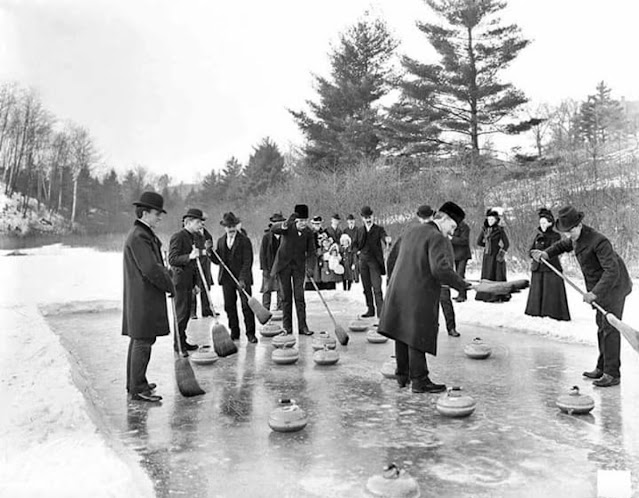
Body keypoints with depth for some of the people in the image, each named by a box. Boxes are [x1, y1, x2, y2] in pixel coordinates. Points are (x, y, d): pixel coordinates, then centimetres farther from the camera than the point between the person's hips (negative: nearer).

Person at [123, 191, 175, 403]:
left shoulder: (144, 234, 17)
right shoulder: (139, 237, -17)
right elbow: (150, 269, -23)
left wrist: (165, 272, 7)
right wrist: (171, 287, -12)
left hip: (141, 299, 11)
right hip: (144, 299, -11)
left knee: (138, 341, 18)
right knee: (143, 342, -5)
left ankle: (134, 383, 30)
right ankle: (138, 389, 3)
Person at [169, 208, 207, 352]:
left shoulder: (193, 237, 14)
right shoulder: (178, 237, -13)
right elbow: (172, 259, -19)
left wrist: (195, 284, 22)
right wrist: (190, 256, -34)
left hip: (189, 281, 9)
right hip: (181, 281, -9)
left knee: (186, 313, 13)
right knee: (181, 312, -3)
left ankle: (182, 341, 23)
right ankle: (178, 344, 7)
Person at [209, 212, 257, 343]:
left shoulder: (245, 240, -5)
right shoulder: (221, 241, 12)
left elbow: (248, 262, -11)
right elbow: (217, 261, 13)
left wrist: (242, 278, -20)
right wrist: (210, 252, -6)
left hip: (242, 279, -4)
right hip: (226, 279, 4)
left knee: (246, 306, -4)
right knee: (229, 306, 7)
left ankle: (250, 333, 5)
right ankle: (234, 333, 18)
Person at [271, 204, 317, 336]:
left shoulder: (308, 233, -6)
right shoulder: (288, 227, -13)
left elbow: (311, 252, -4)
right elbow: (273, 229, -30)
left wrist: (310, 266, -21)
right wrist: (283, 226, -51)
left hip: (299, 266, 1)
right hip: (284, 265, -1)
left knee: (299, 296, -1)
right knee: (286, 296, 5)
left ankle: (302, 326, 4)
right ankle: (287, 326, 14)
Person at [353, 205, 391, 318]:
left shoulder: (379, 229, 0)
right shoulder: (360, 230, 11)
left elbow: (385, 238, -19)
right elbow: (357, 245, 15)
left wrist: (387, 240, -39)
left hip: (375, 261, -4)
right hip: (363, 261, 4)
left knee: (377, 288, -11)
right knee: (366, 288, 11)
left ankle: (380, 312, -9)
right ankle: (370, 309, 22)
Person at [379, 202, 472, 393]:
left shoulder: (411, 232, 16)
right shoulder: (437, 238, -13)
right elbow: (441, 269, -24)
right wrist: (462, 284, -15)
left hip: (398, 290, 9)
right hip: (419, 296, -9)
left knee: (403, 335, 16)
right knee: (417, 336, 0)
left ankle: (402, 375, 29)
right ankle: (419, 380, 10)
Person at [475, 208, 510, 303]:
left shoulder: (500, 230, -5)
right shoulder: (485, 229, 8)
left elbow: (506, 243, -5)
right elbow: (479, 242, 17)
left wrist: (502, 253, -13)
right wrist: (488, 245, 9)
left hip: (496, 255, -5)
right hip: (487, 255, 5)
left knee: (497, 275, -4)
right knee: (486, 275, 6)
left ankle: (499, 296, 0)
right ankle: (486, 295, 12)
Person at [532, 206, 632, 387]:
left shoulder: (599, 241, -28)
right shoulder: (577, 237, 0)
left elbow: (612, 271, -33)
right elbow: (563, 245, 22)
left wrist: (595, 292, -38)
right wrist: (547, 253, 4)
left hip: (613, 286, -10)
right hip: (601, 286, 10)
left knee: (609, 327, -8)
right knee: (602, 325, 14)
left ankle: (612, 374, -2)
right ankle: (602, 367, 25)